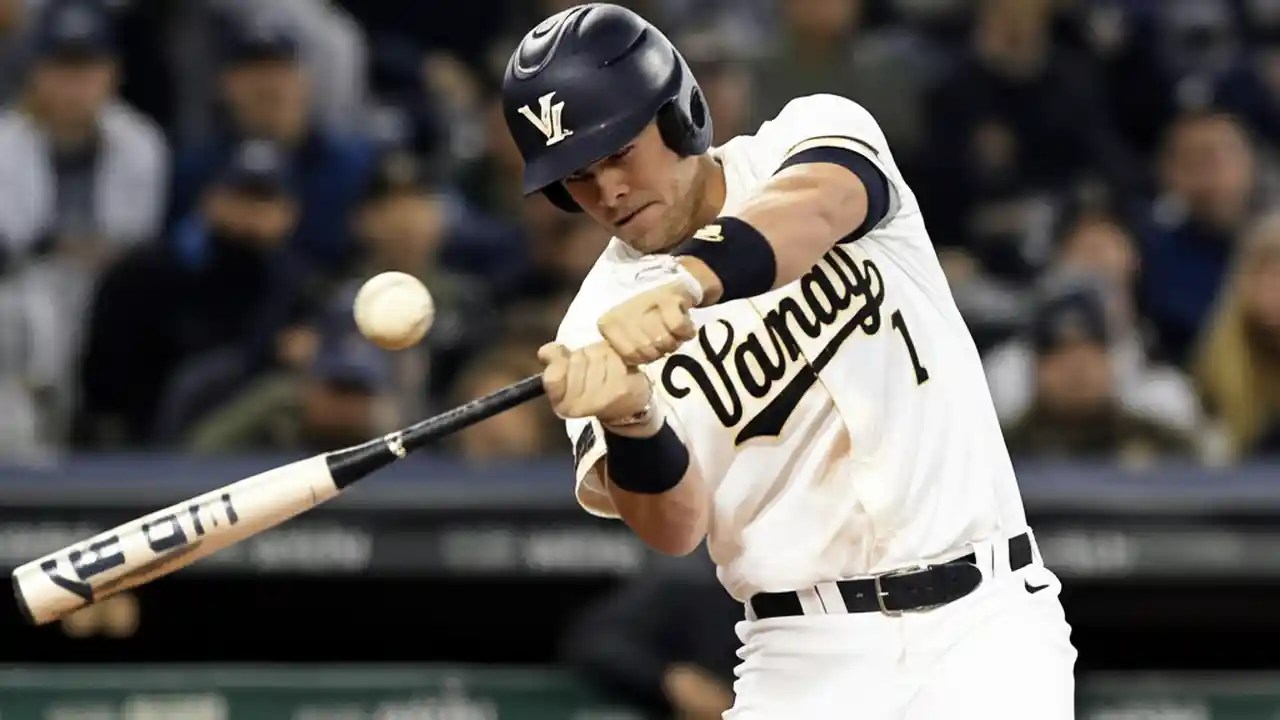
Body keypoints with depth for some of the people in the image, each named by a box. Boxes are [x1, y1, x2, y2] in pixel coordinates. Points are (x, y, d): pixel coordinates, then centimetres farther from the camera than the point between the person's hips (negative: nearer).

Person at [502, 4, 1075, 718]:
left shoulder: (814, 135, 1)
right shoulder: (601, 324, 2)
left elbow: (817, 206, -25)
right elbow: (674, 530, -8)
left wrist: (688, 280, -43)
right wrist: (631, 421, -29)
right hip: (808, 657, 2)